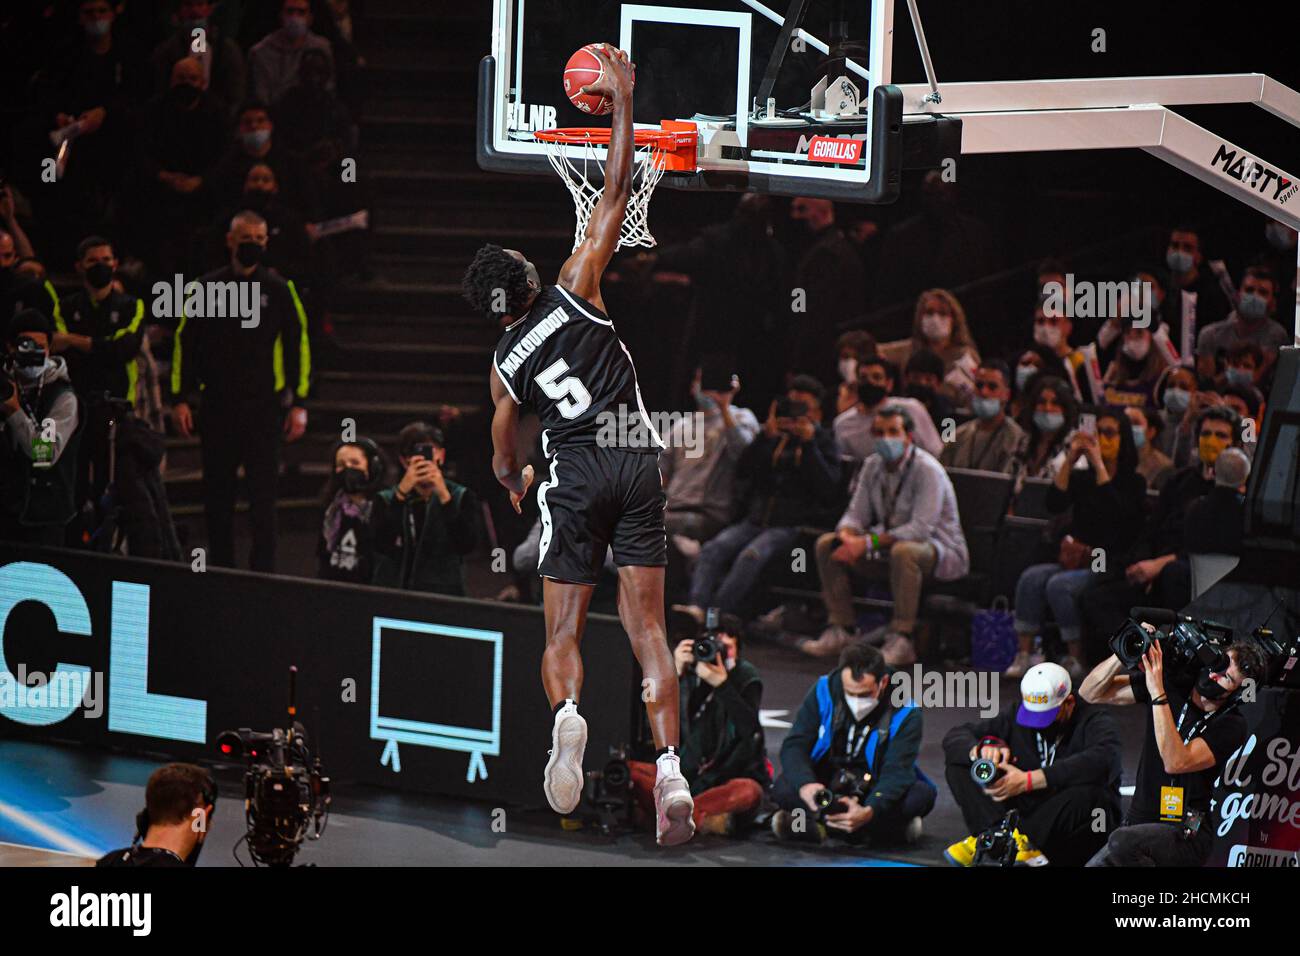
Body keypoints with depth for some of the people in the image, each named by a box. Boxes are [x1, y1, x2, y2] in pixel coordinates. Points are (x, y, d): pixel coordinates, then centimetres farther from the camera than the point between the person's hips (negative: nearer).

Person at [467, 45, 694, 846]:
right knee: (649, 627, 0)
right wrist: (623, 101, 8)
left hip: (576, 474, 0)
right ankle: (671, 766, -17)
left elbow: (505, 461, 25)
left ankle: (567, 713, -27)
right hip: (640, 463, 0)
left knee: (564, 630, 7)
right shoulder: (575, 292, 5)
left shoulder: (505, 365, 11)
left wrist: (516, 483, 47)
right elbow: (617, 193, 5)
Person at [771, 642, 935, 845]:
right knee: (784, 789, -30)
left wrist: (869, 812, -46)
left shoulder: (906, 714, -18)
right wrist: (805, 784, -39)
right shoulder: (823, 691, -12)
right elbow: (794, 746, -16)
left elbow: (896, 773, -26)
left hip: (875, 792, -1)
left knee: (922, 794, -32)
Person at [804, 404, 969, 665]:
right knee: (827, 543, -7)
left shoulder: (927, 471, -21)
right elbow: (856, 513, 3)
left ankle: (901, 640, -35)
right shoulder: (873, 465, 3)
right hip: (890, 543, 7)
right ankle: (841, 630, -6)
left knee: (903, 551, -42)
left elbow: (920, 528, -30)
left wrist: (868, 543, -34)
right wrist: (847, 536, -23)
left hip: (940, 551, -7)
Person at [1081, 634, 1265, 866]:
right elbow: (1090, 693, 4)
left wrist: (1157, 694, -26)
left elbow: (1175, 762, -24)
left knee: (1121, 843, -33)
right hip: (1139, 825, 5)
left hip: (1186, 836, -5)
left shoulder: (1232, 725, -10)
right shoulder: (1174, 682, 3)